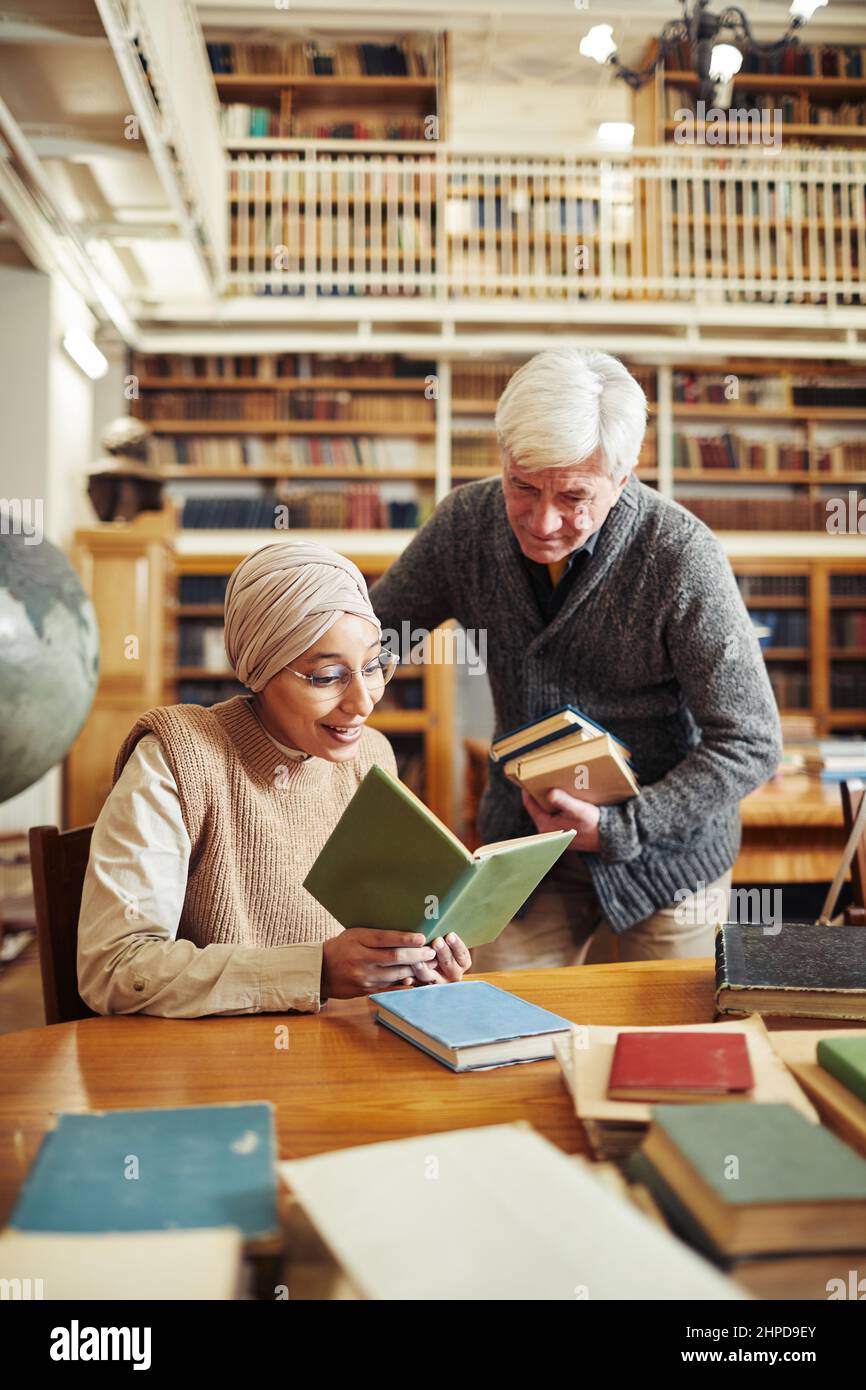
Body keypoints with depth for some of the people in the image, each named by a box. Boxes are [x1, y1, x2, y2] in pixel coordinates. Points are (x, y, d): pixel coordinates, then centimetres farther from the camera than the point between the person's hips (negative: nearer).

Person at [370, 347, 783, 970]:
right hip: (525, 837, 3)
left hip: (664, 845, -2)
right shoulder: (467, 521, -11)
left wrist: (618, 828, -23)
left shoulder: (683, 556, -24)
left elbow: (751, 744, -18)